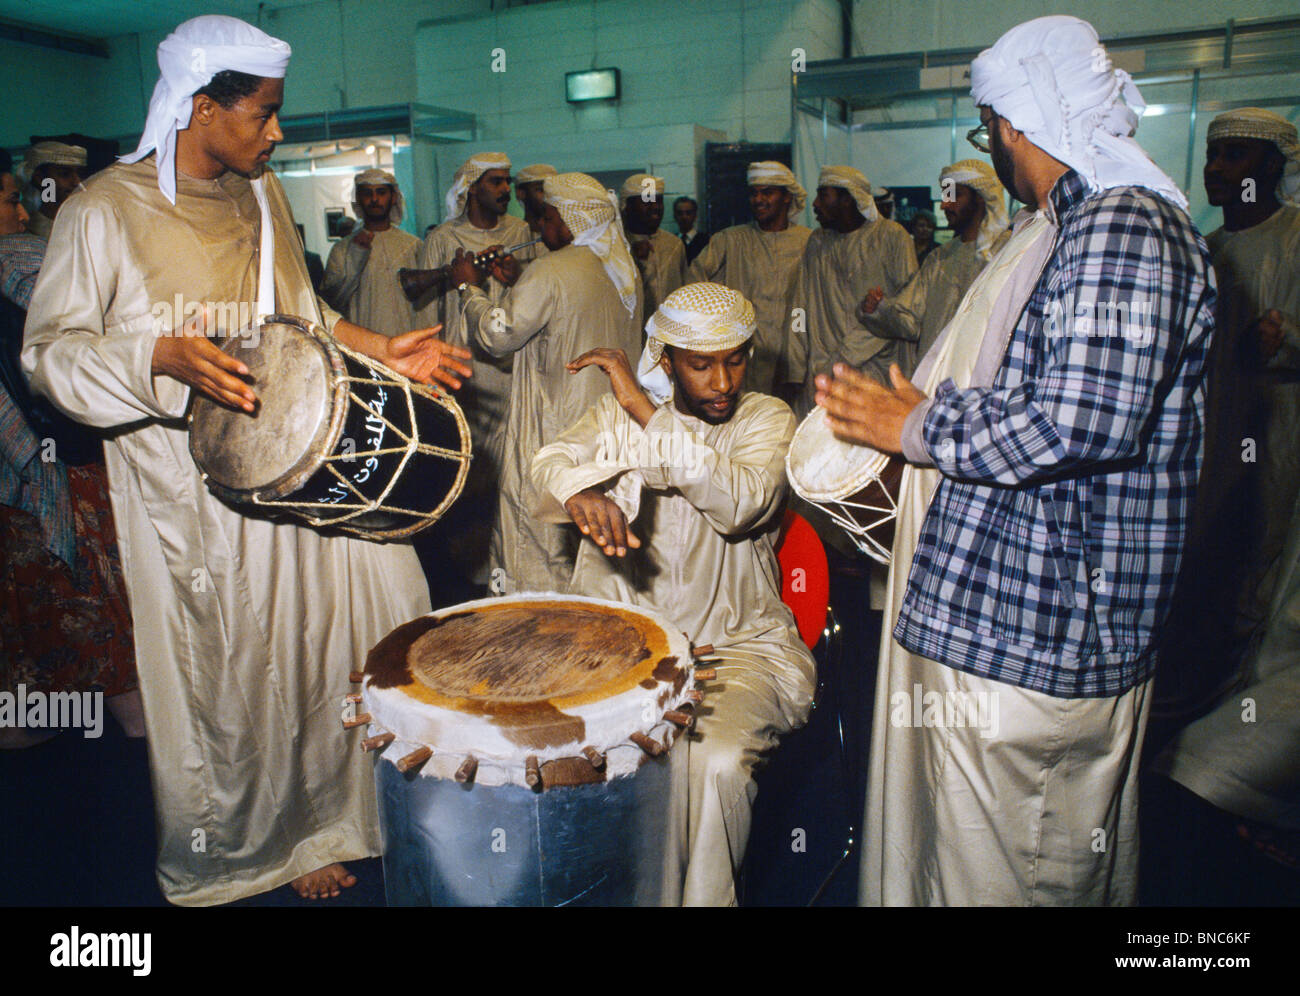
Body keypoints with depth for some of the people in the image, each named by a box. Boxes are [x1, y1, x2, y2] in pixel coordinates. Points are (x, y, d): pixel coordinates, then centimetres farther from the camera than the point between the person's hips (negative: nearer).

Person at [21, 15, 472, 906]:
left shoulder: (262, 195, 10)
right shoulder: (105, 209, -9)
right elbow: (50, 349, -8)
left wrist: (378, 349, 3)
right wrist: (164, 356, -26)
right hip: (190, 482, -6)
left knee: (381, 598, 3)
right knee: (217, 675, 6)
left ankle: (310, 831, 25)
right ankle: (214, 865, 34)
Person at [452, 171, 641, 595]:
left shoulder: (551, 272, -18)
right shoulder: (624, 268, 7)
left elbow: (498, 336, -14)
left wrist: (470, 287, 1)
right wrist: (520, 282, 16)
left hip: (556, 426, -8)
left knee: (540, 536, 4)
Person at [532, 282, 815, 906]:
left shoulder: (767, 420, 0)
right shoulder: (617, 412, 9)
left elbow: (740, 503, -21)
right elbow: (551, 463, -9)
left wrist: (646, 411, -24)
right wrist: (581, 492, -34)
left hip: (736, 643, -2)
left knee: (717, 761, -29)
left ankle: (704, 897, 0)